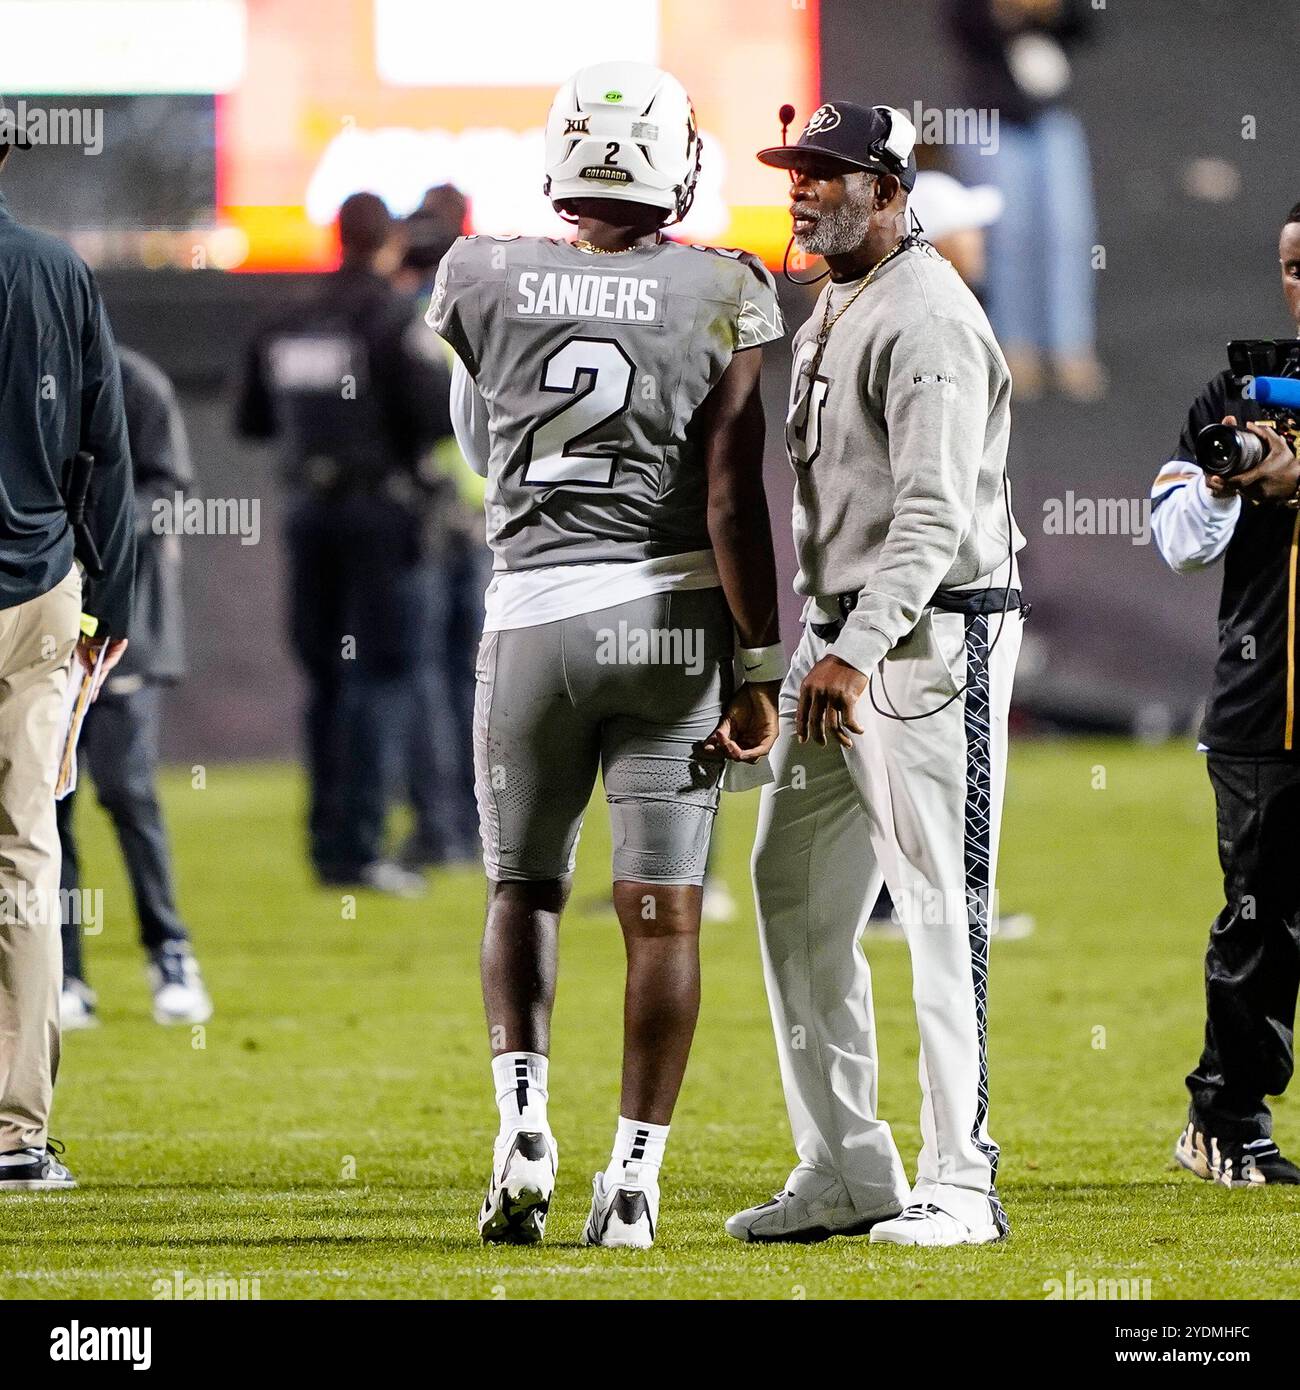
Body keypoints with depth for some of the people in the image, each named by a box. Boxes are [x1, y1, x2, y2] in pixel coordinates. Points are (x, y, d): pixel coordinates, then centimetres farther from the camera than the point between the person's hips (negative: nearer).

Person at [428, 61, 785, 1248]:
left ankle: (524, 1120, -1)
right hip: (673, 617, -1)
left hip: (533, 612, 1)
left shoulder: (485, 285, -2)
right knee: (661, 909, 4)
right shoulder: (717, 299, -6)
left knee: (523, 886, 17)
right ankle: (635, 1173, 2)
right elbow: (734, 504, -9)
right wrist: (761, 671, -4)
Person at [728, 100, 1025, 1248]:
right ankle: (847, 1175, 15)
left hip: (932, 637, -10)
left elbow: (934, 517, -23)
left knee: (942, 910, -8)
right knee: (797, 897, 9)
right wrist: (821, 646, 18)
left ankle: (960, 1183, -5)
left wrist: (857, 655, -29)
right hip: (843, 637, 10)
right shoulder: (833, 315, 16)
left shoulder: (927, 322, -15)